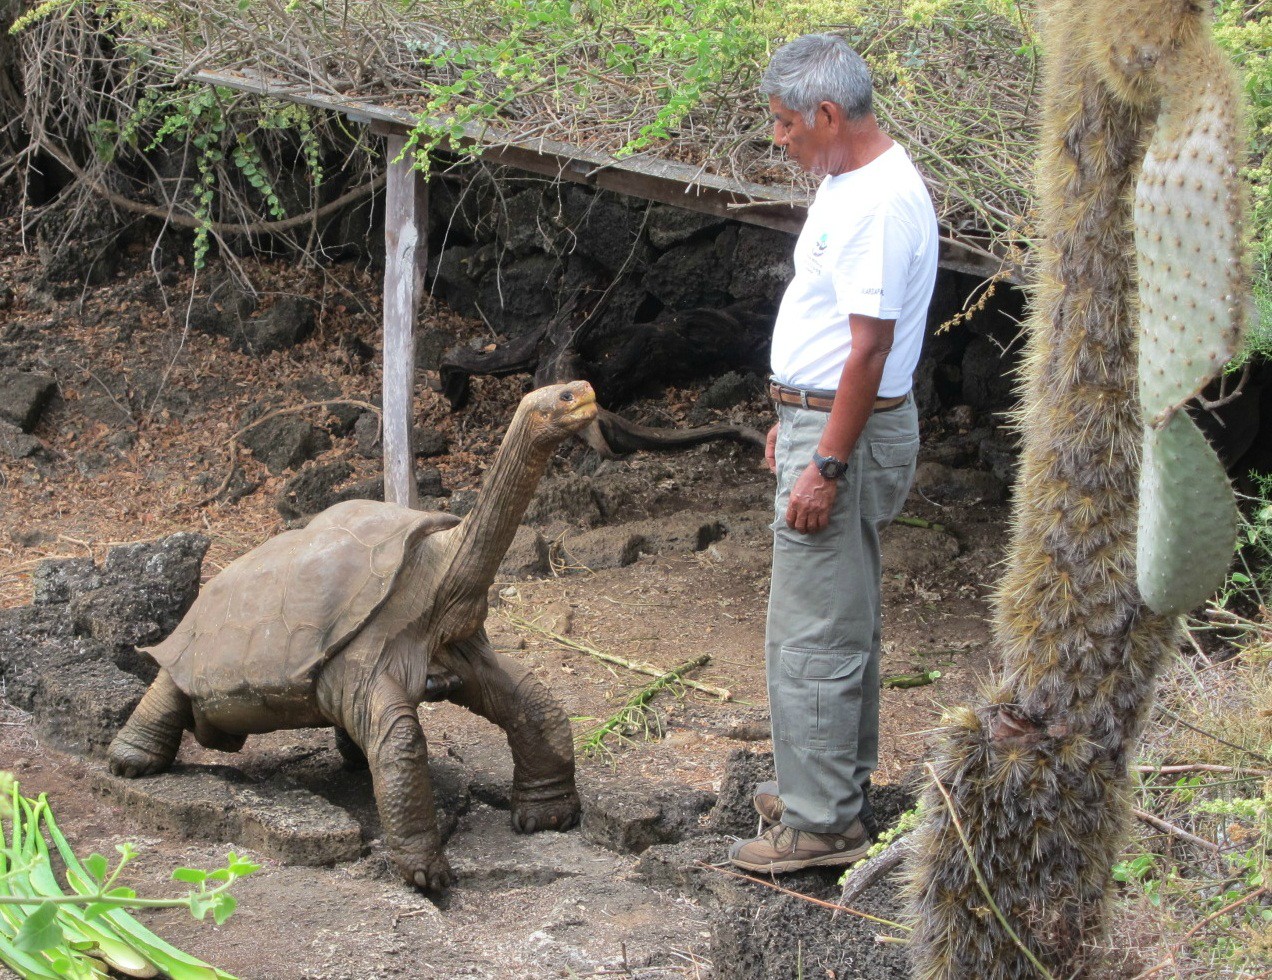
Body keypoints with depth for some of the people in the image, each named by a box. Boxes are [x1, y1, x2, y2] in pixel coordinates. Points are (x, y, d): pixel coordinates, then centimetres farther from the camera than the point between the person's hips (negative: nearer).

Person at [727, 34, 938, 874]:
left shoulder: (878, 204, -23)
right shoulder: (849, 182, 11)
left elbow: (869, 346, -26)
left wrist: (825, 466, -25)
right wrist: (794, 421, 23)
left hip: (846, 439, -11)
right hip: (821, 421, 11)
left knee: (813, 634, -6)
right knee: (843, 622, 20)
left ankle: (821, 822, 0)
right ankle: (837, 781, 32)